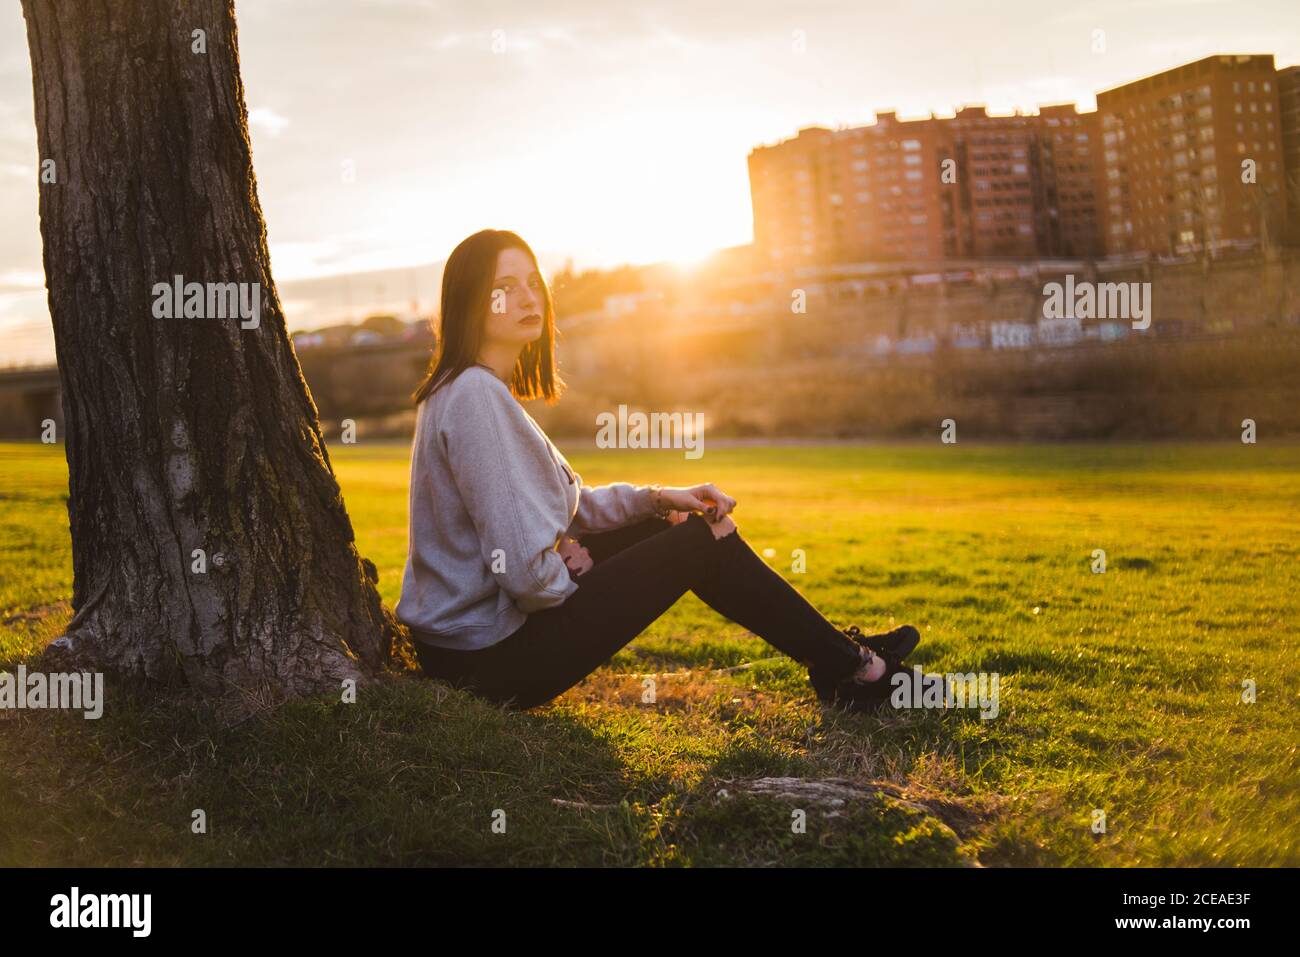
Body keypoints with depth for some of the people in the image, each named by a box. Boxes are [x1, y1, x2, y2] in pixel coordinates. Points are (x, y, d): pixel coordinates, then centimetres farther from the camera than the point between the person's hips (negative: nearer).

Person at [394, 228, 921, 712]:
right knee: (701, 542, -3)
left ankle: (832, 653, 23)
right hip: (495, 659, -10)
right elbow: (523, 569, -28)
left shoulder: (474, 390, 11)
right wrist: (572, 575, -7)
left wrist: (658, 498, 8)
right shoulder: (477, 397, -21)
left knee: (671, 525, 15)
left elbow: (566, 504, 19)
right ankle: (849, 669, 14)